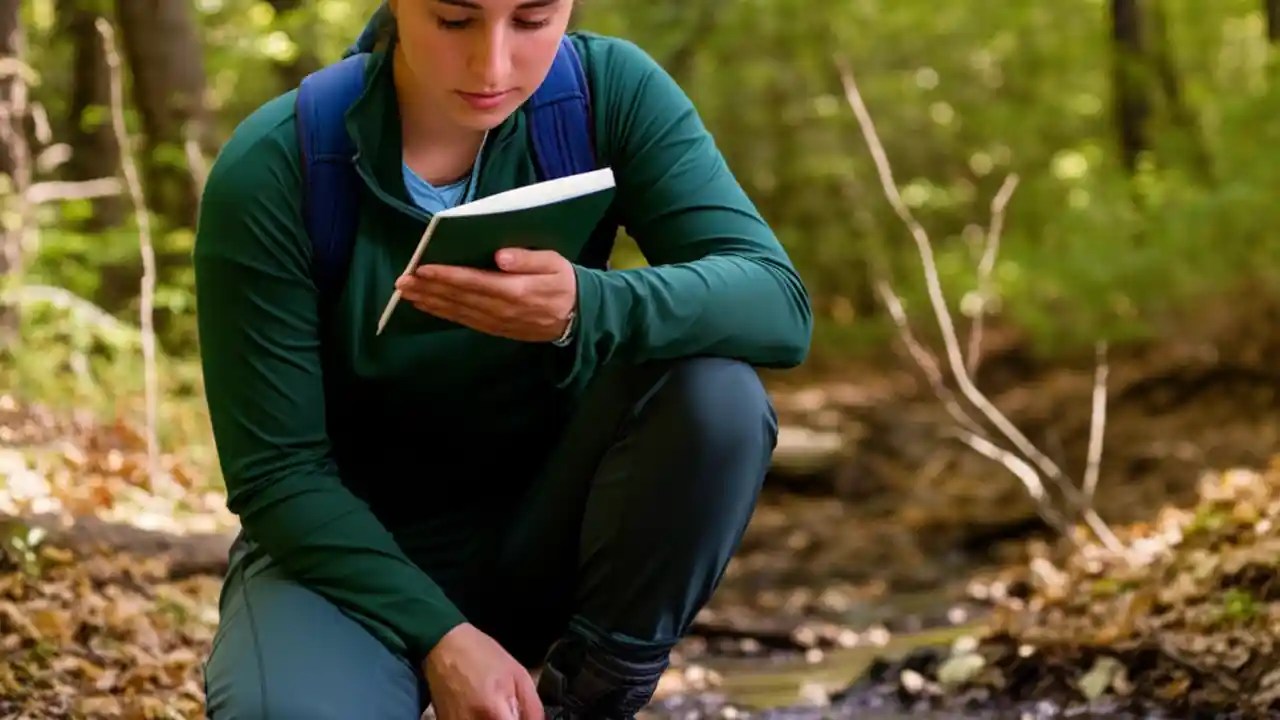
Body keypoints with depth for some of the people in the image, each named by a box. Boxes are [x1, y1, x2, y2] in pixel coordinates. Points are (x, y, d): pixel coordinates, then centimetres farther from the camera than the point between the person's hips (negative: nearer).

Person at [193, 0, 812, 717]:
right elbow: (277, 471, -16)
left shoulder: (611, 90, -13)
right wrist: (439, 636, -26)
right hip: (350, 547, -2)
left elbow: (779, 304, -24)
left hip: (544, 536, 3)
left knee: (717, 388, -26)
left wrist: (586, 309, -42)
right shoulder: (271, 171, -20)